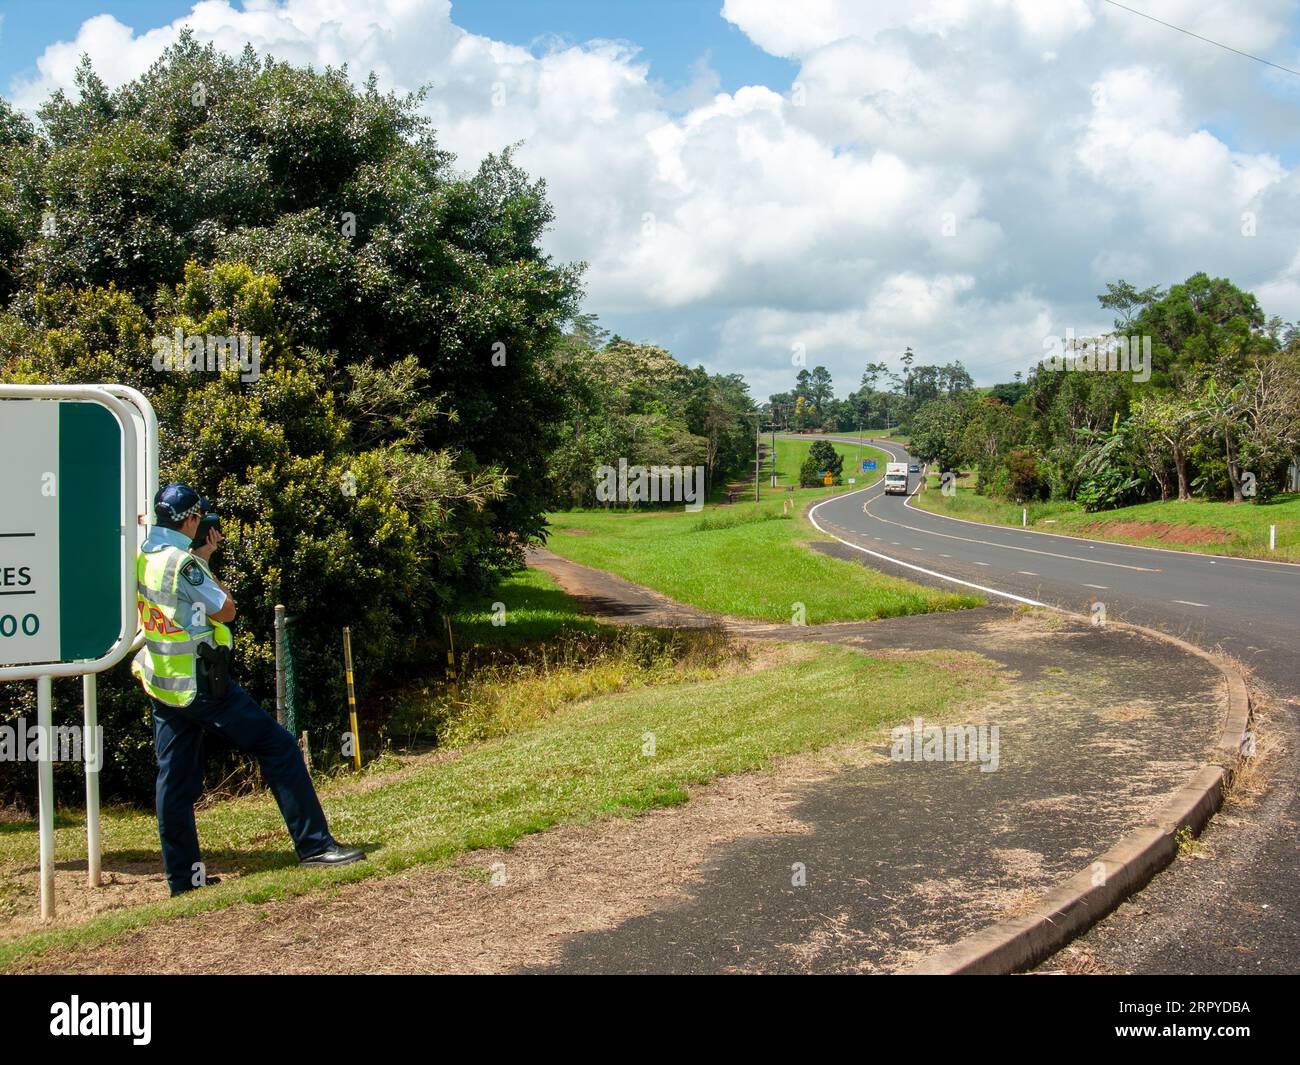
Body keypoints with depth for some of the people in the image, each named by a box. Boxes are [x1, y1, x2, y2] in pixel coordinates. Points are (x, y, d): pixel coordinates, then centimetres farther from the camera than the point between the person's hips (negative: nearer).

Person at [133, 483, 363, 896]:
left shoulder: (143, 556, 7)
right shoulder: (182, 561, -17)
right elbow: (225, 610, -11)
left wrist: (203, 556, 19)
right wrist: (206, 566, 1)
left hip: (161, 685, 9)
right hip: (199, 684, -9)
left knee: (175, 779, 11)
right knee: (278, 747, -3)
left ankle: (183, 875, 16)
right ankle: (314, 844, -3)